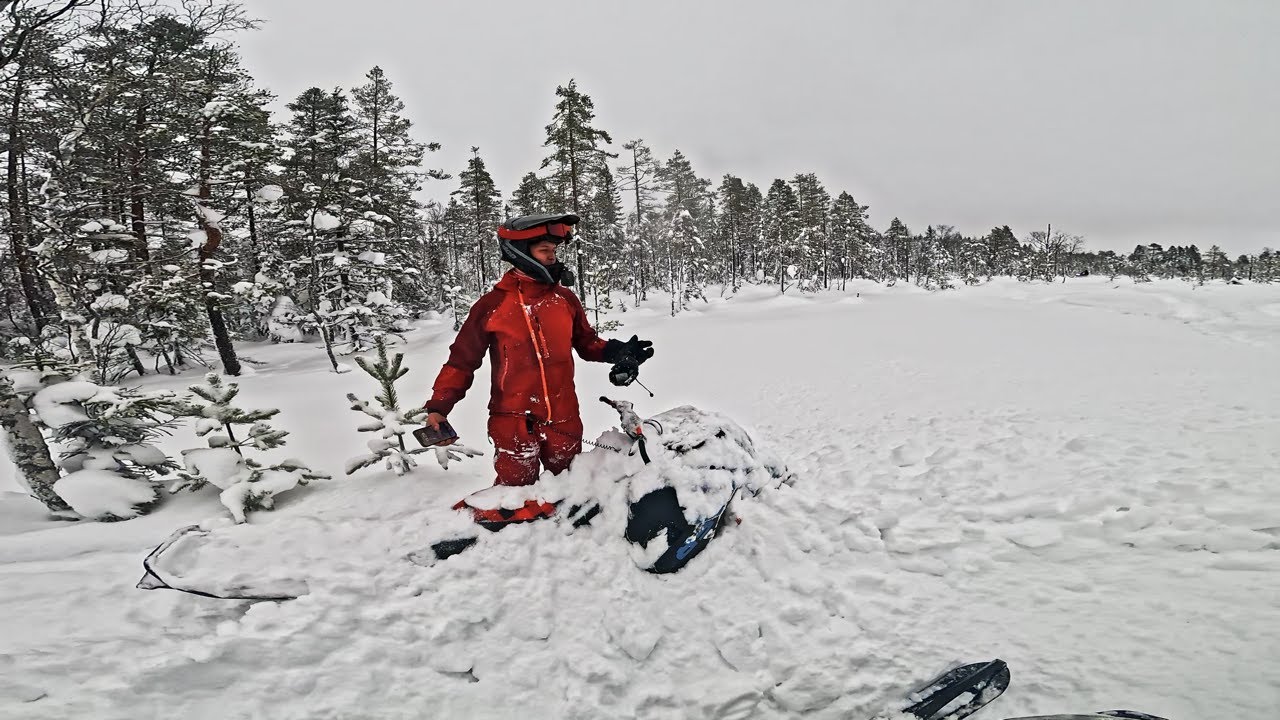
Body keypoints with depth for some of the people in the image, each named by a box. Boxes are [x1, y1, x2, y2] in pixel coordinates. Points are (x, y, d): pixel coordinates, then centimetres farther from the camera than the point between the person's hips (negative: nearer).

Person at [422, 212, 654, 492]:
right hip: (513, 422, -3)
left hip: (564, 419, 4)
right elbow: (463, 358, 0)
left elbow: (586, 342, 15)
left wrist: (616, 351, -4)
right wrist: (439, 406, -7)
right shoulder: (493, 304, -5)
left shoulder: (565, 299, 5)